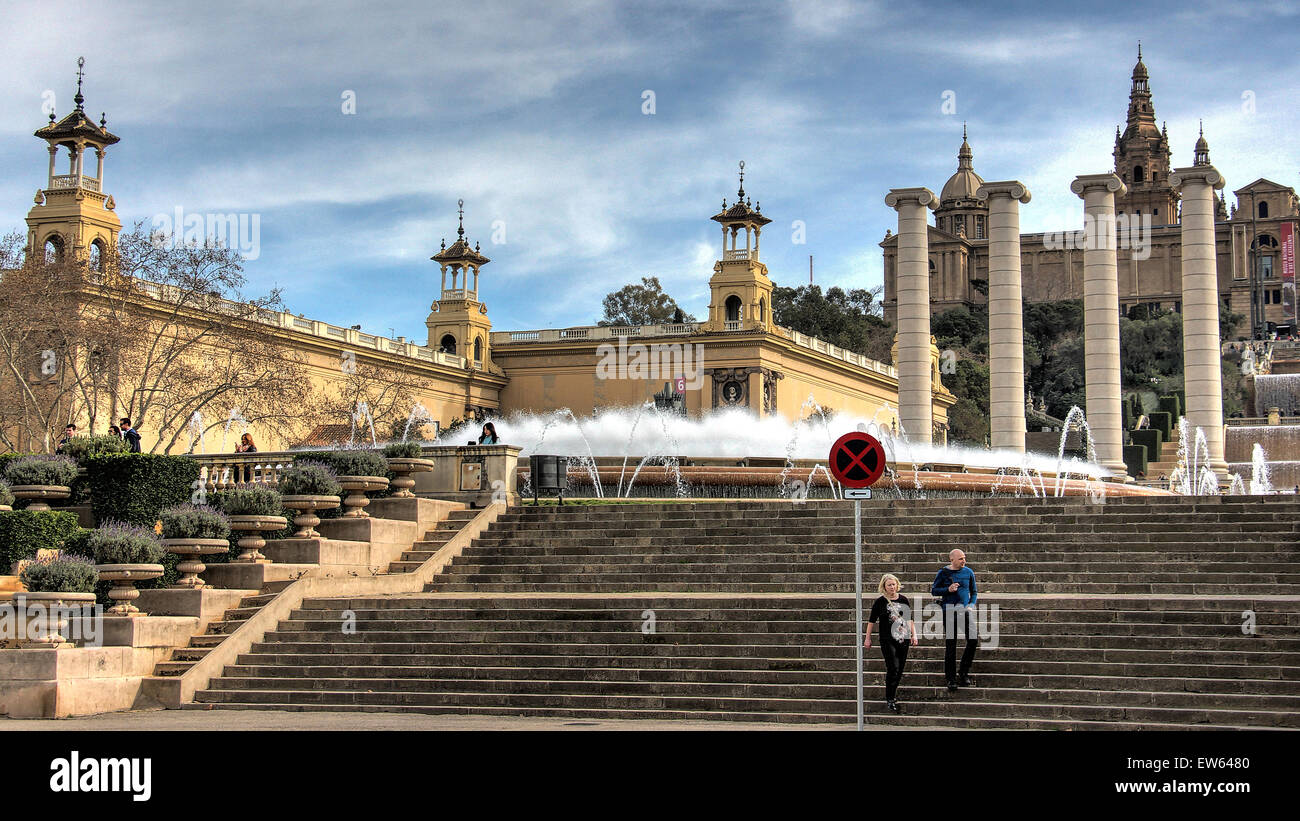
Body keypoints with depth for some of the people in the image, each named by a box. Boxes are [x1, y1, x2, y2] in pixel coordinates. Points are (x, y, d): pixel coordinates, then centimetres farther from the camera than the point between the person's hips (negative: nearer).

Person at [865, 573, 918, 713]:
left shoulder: (903, 600, 7)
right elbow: (871, 621, 3)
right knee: (893, 668, -13)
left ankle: (892, 693, 26)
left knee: (900, 670, 8)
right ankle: (889, 699, -5)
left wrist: (913, 634, 9)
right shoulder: (880, 602, -3)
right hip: (888, 641, -4)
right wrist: (868, 639, 3)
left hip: (903, 639, 4)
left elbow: (910, 619, 15)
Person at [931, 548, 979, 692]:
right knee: (950, 645, 0)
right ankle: (951, 679, 7)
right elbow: (934, 591, 5)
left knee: (974, 639, -13)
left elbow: (973, 592, 16)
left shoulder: (968, 572, 7)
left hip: (965, 609, 2)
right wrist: (948, 590, -12)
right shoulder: (943, 573, 1)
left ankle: (964, 672, 3)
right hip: (949, 610, -2)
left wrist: (971, 605, 0)